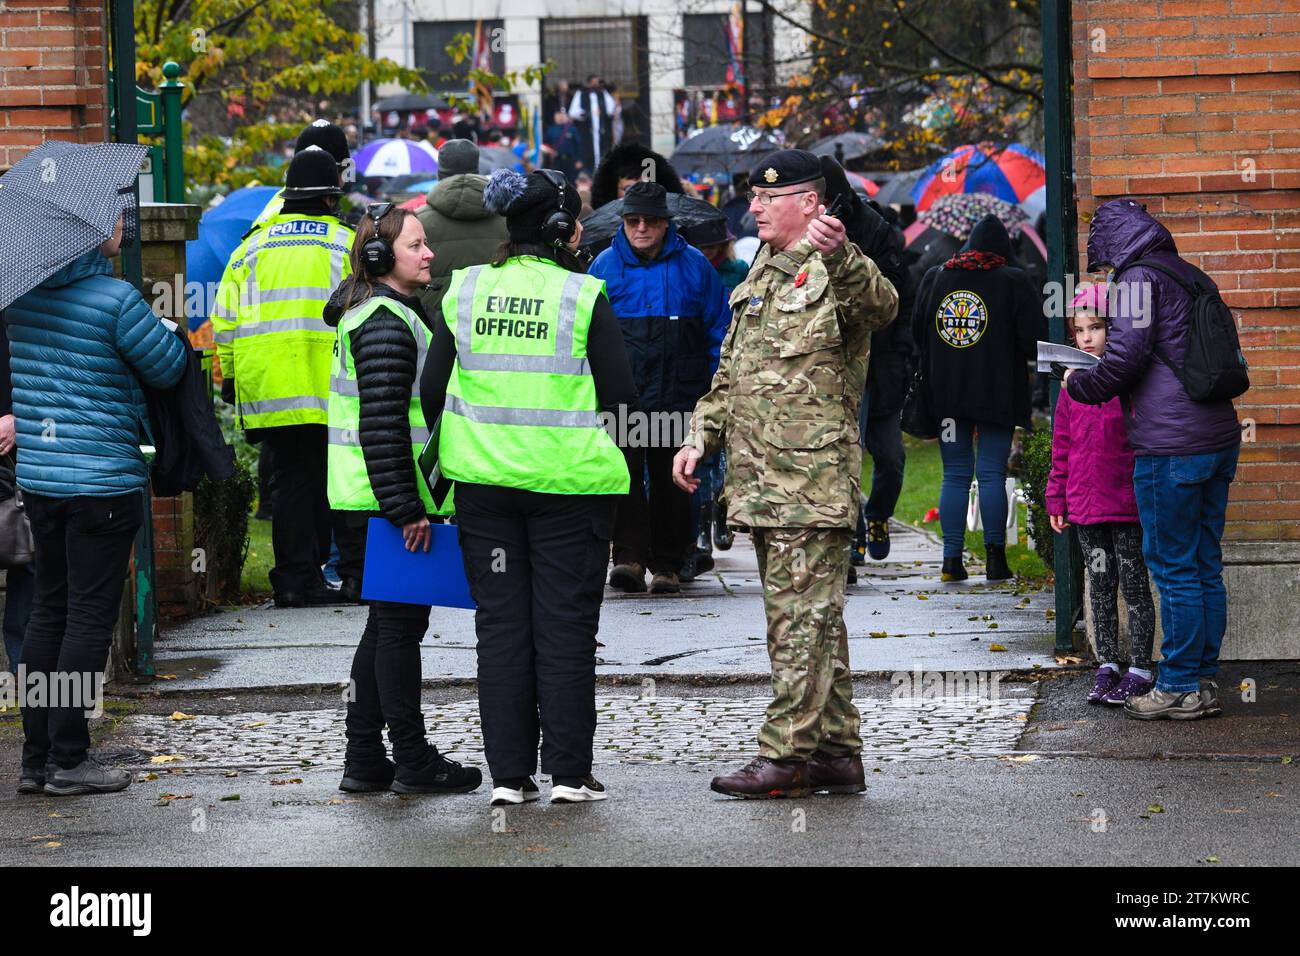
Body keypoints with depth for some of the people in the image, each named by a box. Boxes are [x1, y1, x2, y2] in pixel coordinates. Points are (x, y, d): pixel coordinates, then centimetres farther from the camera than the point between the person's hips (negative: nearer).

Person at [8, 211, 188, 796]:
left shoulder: (21, 292, 4)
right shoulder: (116, 300, -16)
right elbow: (167, 368, -5)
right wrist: (175, 333, 11)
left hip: (36, 477, 7)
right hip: (104, 479, -7)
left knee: (49, 610, 14)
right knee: (90, 616, 0)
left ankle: (36, 758, 16)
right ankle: (67, 760, 1)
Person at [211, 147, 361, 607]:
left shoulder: (251, 246, 13)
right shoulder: (347, 242, 4)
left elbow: (225, 322, 12)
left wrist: (230, 378, 19)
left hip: (270, 391, 3)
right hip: (335, 386, -3)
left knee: (292, 479, 7)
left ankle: (297, 576, 5)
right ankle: (357, 574, 3)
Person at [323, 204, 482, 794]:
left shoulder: (378, 313, 17)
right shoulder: (386, 324, -16)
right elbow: (382, 424, -22)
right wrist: (406, 507, -22)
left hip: (378, 501, 10)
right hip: (387, 500, -10)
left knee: (386, 624, 14)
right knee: (401, 624, -3)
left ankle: (364, 761, 18)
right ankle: (413, 762, 3)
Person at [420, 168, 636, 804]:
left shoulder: (464, 291, 2)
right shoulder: (583, 296, -9)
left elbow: (431, 388, 4)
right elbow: (620, 395, -7)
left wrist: (449, 459, 17)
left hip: (483, 479, 3)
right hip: (569, 479, -3)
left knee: (500, 625, 9)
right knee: (565, 626, 4)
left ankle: (509, 774, 8)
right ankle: (568, 773, 4)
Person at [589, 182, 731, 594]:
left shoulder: (693, 265, 4)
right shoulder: (605, 266, 5)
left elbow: (718, 329, 10)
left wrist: (714, 386, 4)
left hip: (678, 394, 1)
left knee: (671, 480, 8)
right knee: (625, 470, -16)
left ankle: (667, 564, 16)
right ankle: (629, 557, -19)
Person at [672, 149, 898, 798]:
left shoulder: (833, 273, -8)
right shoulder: (760, 277, 19)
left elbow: (879, 306, -33)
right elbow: (732, 373, 27)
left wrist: (837, 255, -51)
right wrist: (701, 437, 15)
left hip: (813, 476, -9)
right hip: (762, 479, 9)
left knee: (803, 617, -8)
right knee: (807, 620, 12)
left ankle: (787, 756, -8)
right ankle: (837, 752, 16)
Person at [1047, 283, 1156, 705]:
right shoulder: (1072, 385, 8)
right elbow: (1062, 446, 14)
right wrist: (1057, 499, 12)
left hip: (1127, 505, -5)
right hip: (1085, 505, 5)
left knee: (1134, 586, 2)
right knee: (1100, 587, 11)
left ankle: (1139, 669, 8)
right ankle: (1107, 666, 19)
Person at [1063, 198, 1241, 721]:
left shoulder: (1139, 278, -7)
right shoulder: (1193, 277, 17)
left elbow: (1126, 358, -16)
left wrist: (1080, 384, 4)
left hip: (1171, 446, -8)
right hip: (1218, 437, 8)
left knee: (1173, 567, -2)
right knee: (1206, 566, 11)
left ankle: (1180, 688, 1)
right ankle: (1205, 682, 16)